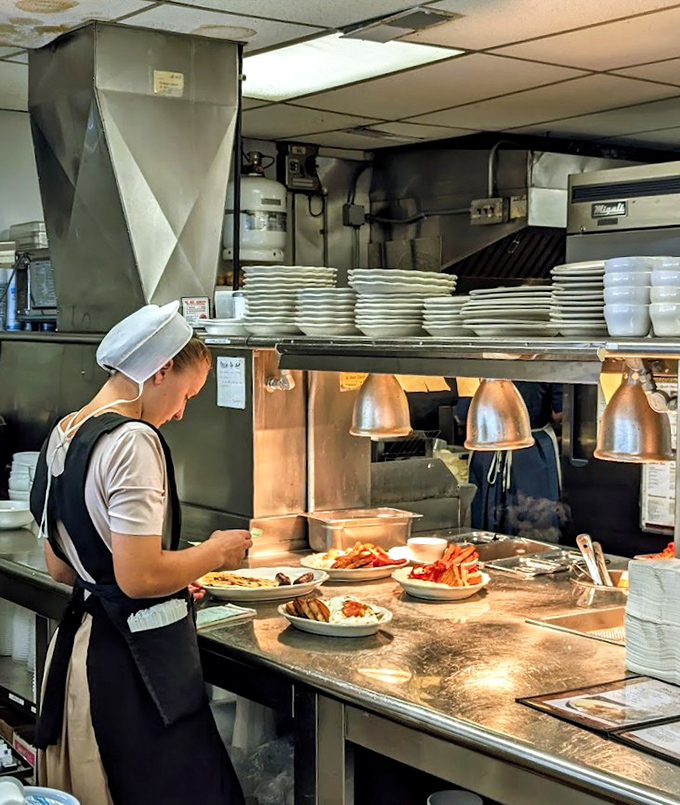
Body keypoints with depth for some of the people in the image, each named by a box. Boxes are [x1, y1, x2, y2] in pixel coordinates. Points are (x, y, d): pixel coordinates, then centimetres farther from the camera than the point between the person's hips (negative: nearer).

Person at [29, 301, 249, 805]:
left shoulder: (63, 434, 10)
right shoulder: (133, 441, -18)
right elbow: (139, 577, -23)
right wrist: (215, 553, -7)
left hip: (81, 644, 10)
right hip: (139, 662, -10)